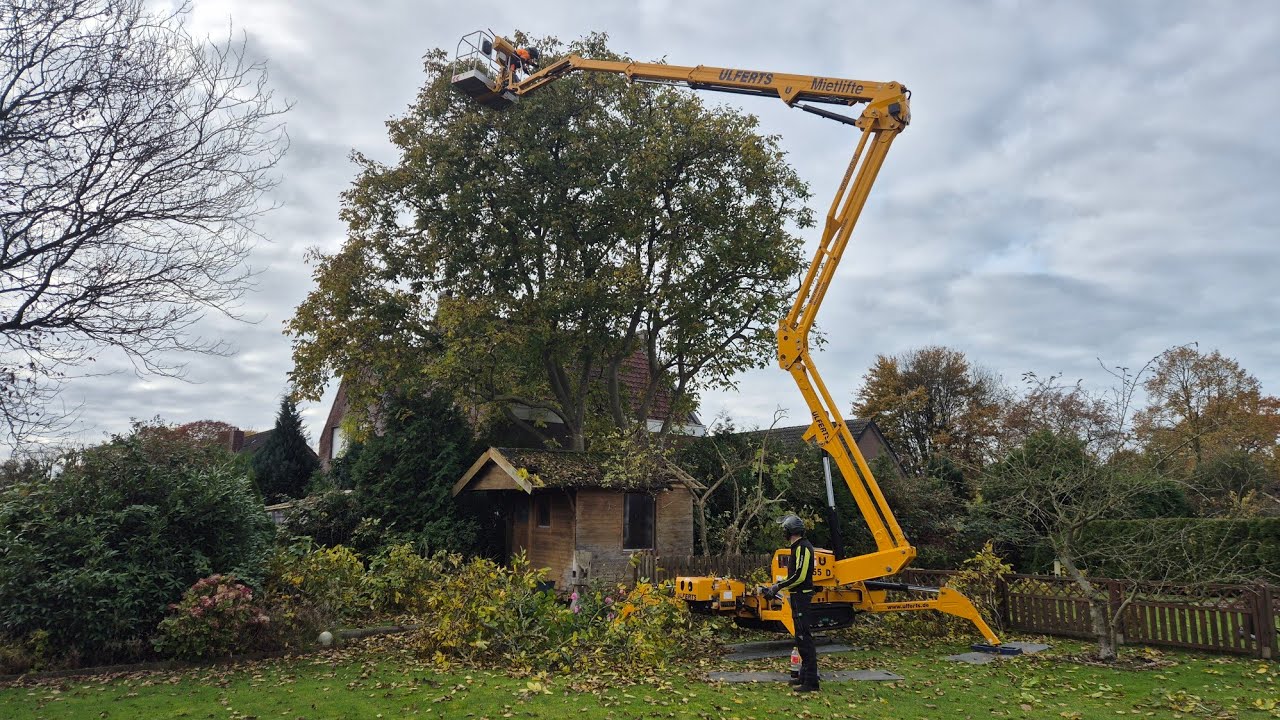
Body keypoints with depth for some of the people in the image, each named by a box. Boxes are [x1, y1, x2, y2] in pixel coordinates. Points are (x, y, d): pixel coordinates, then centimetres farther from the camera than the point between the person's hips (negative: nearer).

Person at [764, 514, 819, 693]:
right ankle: (805, 676, 25)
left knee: (805, 638, -10)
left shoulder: (803, 547, -16)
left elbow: (799, 576, -23)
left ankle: (811, 681, -8)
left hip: (802, 597, -11)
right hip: (798, 597, 11)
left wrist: (778, 586, -14)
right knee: (801, 638, 16)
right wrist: (776, 587, 14)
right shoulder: (798, 547, 16)